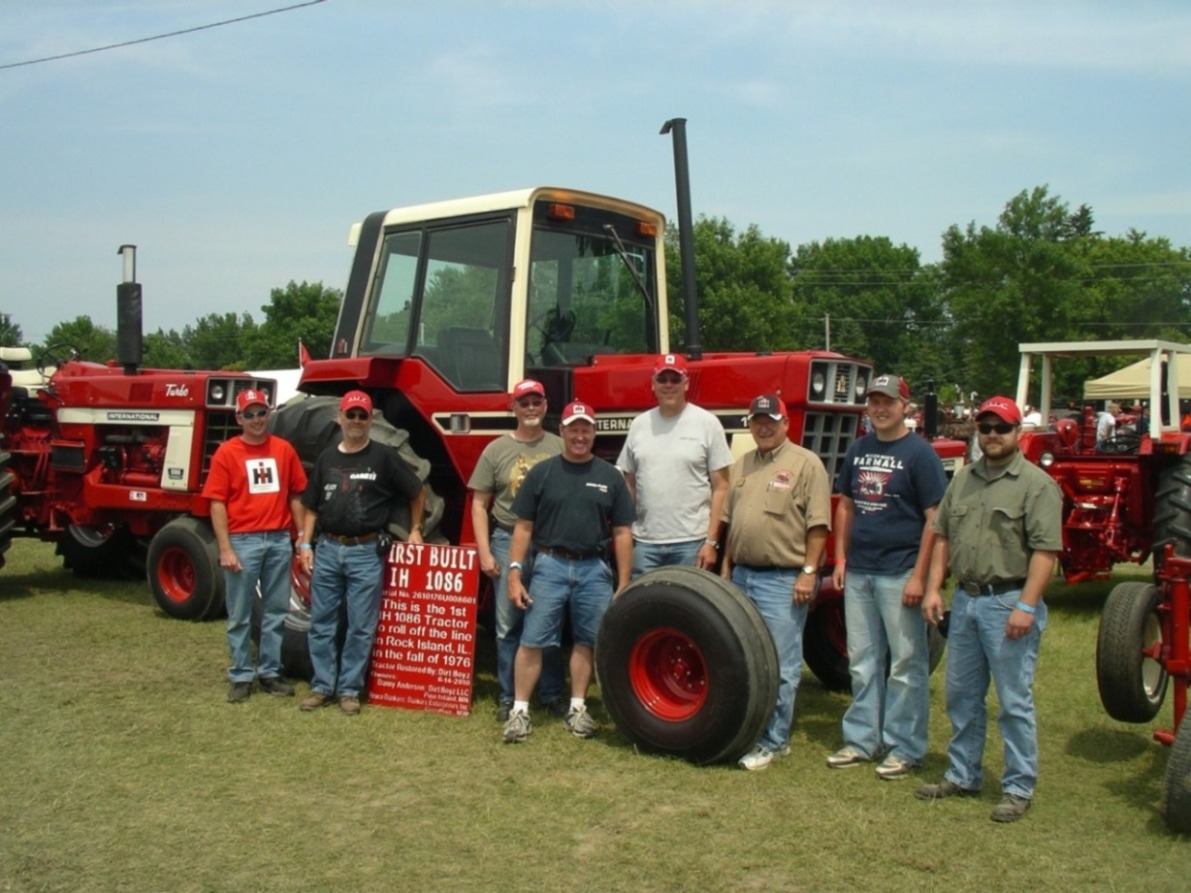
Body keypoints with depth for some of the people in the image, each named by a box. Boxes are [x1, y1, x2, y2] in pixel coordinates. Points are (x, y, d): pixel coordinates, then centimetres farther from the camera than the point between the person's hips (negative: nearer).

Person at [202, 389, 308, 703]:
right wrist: (225, 548, -11)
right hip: (243, 541, -3)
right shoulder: (226, 453, -2)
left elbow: (295, 496, 11)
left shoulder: (284, 449, 6)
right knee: (240, 614, 5)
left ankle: (269, 672, 21)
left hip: (279, 540, 3)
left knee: (275, 611, 11)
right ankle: (241, 676, 15)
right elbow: (217, 503, -5)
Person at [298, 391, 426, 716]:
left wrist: (415, 529, 7)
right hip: (327, 549, 4)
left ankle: (349, 689, 13)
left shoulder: (384, 456, -3)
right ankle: (322, 686, 19)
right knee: (321, 623, 8)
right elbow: (312, 506, 13)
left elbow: (417, 492, 7)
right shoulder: (326, 458, 9)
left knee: (360, 627, 2)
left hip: (366, 552, -3)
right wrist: (305, 544, 5)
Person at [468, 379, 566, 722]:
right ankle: (507, 697, 17)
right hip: (508, 541, 0)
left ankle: (552, 694, 20)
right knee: (508, 624, 7)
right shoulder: (496, 450, 3)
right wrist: (485, 552, -3)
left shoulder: (560, 447, 1)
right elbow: (479, 504, 4)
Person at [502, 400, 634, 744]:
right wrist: (514, 573, -5)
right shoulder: (542, 472, 3)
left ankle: (578, 708, 22)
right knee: (532, 640, -2)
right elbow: (524, 527, 3)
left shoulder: (611, 477, 6)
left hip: (595, 569, 2)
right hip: (550, 565, -1)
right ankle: (520, 710, 6)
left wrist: (623, 584, 1)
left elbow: (622, 533, 6)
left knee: (587, 641, 9)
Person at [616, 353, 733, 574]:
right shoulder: (639, 425, 9)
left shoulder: (707, 423, -1)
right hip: (644, 542, 3)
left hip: (691, 542, -3)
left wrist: (711, 541, -8)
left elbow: (721, 488, -2)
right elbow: (629, 484, 13)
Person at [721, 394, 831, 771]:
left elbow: (818, 524, -11)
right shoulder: (742, 465, 15)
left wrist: (809, 571, -16)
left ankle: (774, 740, 6)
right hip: (742, 575, 7)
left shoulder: (806, 464, -6)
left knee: (779, 665, -3)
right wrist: (726, 565, 16)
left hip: (783, 580, -7)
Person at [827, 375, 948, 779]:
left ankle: (904, 748, 12)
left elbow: (934, 518, -12)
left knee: (906, 663, 3)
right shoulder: (858, 450, 10)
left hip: (899, 574, -6)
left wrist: (919, 576, -17)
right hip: (858, 571, 6)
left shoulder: (919, 453, -8)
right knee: (862, 660, 14)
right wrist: (841, 558, 9)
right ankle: (862, 738, 25)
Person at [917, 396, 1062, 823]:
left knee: (1014, 702, 1)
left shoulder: (1036, 484, -9)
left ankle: (1019, 787, 13)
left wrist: (1026, 606, -21)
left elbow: (1045, 550, -15)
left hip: (1010, 603, -7)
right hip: (965, 599, 7)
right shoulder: (963, 479, 12)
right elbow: (943, 537, 14)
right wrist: (933, 587, 6)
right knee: (961, 695, 15)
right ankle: (963, 776, 28)